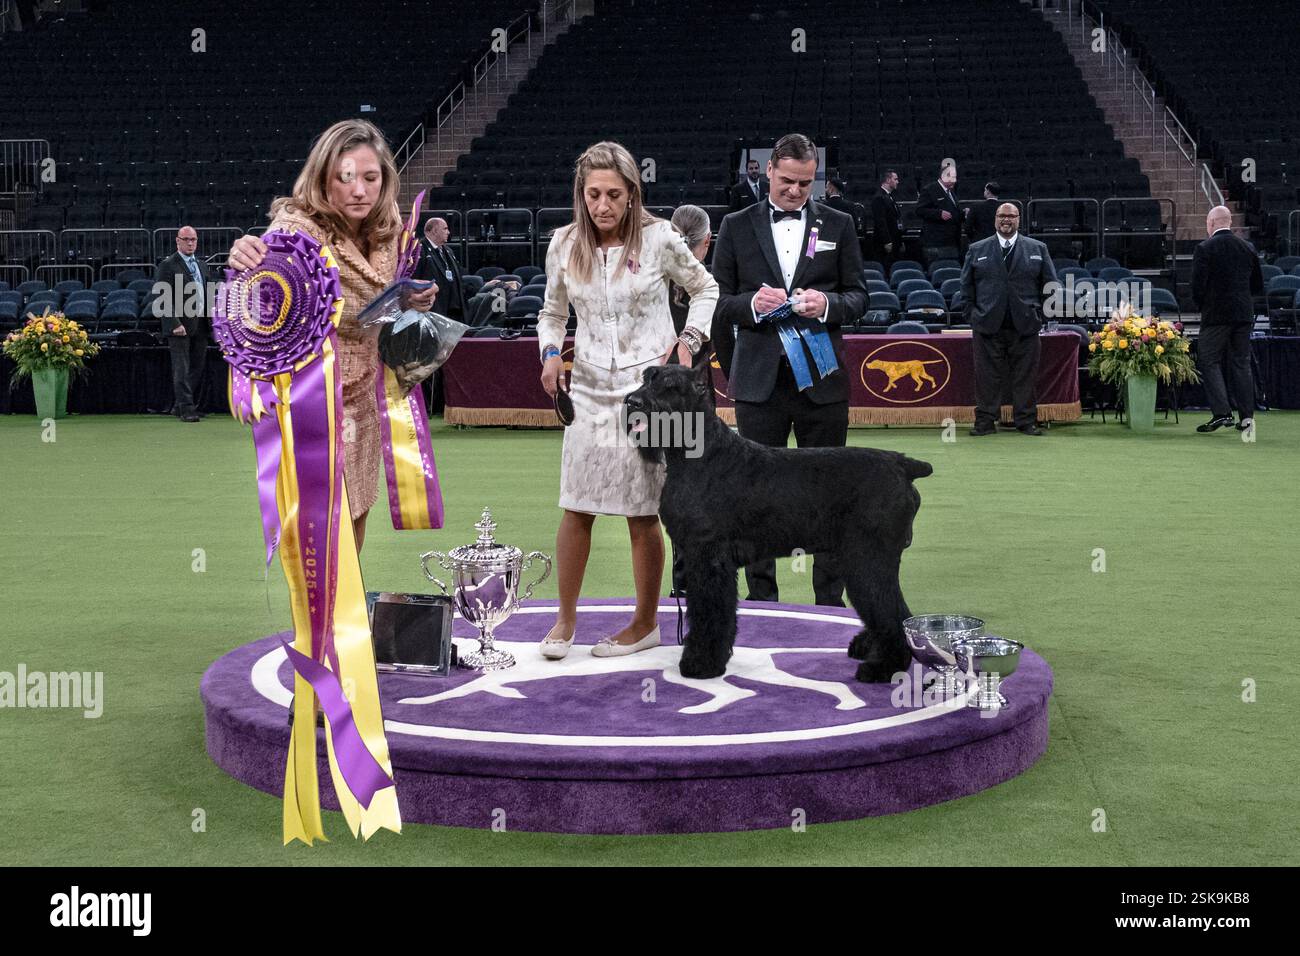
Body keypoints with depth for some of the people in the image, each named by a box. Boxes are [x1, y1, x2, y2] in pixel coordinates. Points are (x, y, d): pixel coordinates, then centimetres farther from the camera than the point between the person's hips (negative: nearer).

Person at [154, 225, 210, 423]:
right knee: (182, 369, -6)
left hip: (200, 326, 7)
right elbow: (161, 299, -12)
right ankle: (186, 409, -5)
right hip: (180, 326, -7)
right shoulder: (167, 265, -5)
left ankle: (182, 405, 17)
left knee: (198, 368, 8)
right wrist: (174, 324, -19)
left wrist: (209, 324, 14)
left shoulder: (200, 265, 18)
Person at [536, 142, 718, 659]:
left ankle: (645, 623, 17)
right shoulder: (564, 244, 2)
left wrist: (688, 341, -4)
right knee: (576, 509, 2)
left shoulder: (658, 238, -7)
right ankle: (565, 618, 17)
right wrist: (550, 353, -2)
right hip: (590, 388, 3)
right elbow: (552, 312, 16)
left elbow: (706, 289, 9)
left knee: (643, 514, 2)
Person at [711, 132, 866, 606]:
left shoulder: (838, 225, 8)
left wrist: (827, 304, -12)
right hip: (759, 380, 0)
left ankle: (830, 600, 14)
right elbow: (717, 302, 5)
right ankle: (761, 598, 14)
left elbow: (858, 295, 9)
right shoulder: (737, 227, 6)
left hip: (822, 379, 0)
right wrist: (752, 303, -15)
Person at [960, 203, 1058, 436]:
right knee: (988, 375, 0)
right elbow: (967, 285, 9)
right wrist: (972, 315, 1)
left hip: (1025, 325, 0)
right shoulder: (977, 250, 9)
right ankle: (985, 421, 6)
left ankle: (1027, 421, 10)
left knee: (1025, 374, 3)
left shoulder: (1037, 249, 10)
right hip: (987, 324, 0)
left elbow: (1050, 284, 10)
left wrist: (1040, 315, 4)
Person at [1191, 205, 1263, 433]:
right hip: (1244, 314, 5)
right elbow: (1258, 286, 12)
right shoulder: (1248, 248, 8)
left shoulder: (1205, 249, -9)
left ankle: (1221, 412, -11)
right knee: (1242, 364, 9)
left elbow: (1198, 285, -12)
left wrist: (1200, 304, 6)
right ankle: (1246, 416, 8)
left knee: (1209, 362, 0)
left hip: (1216, 314, -5)